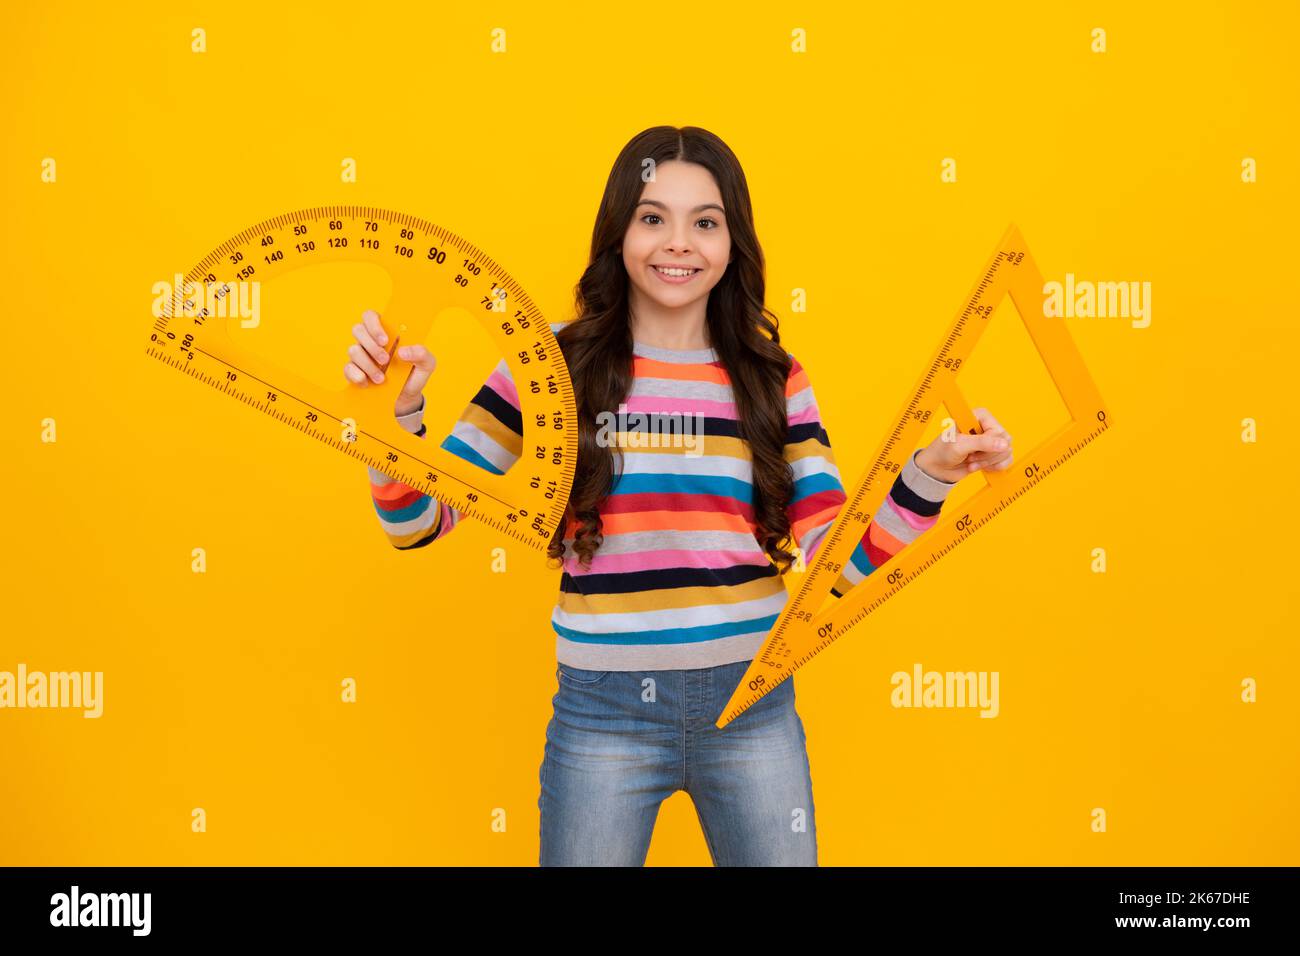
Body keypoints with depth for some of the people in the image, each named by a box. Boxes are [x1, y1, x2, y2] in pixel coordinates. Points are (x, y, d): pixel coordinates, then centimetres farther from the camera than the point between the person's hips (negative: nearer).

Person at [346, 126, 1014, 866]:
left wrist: (932, 472, -17)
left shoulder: (774, 379, 1)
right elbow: (417, 523, -3)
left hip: (755, 704, 2)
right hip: (602, 712, -1)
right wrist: (399, 408, -20)